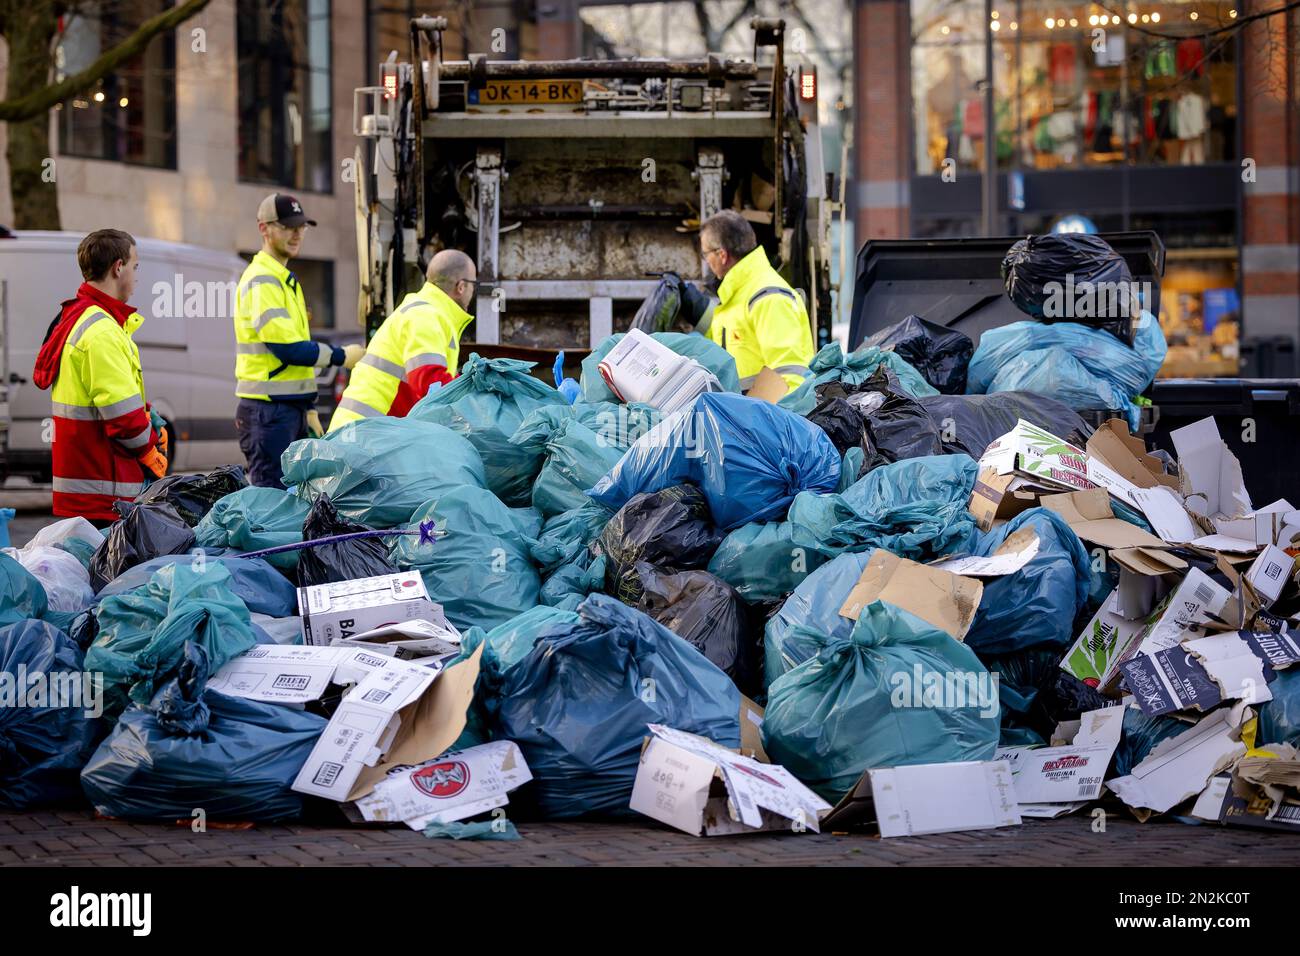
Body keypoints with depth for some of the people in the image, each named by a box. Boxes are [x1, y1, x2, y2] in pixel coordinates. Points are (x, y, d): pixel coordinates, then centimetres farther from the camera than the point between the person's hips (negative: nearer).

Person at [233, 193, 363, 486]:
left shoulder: (286, 280, 20)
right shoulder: (262, 281, -12)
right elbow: (288, 348, -20)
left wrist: (309, 409, 22)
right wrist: (341, 356, -9)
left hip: (292, 409, 10)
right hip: (268, 410, -10)